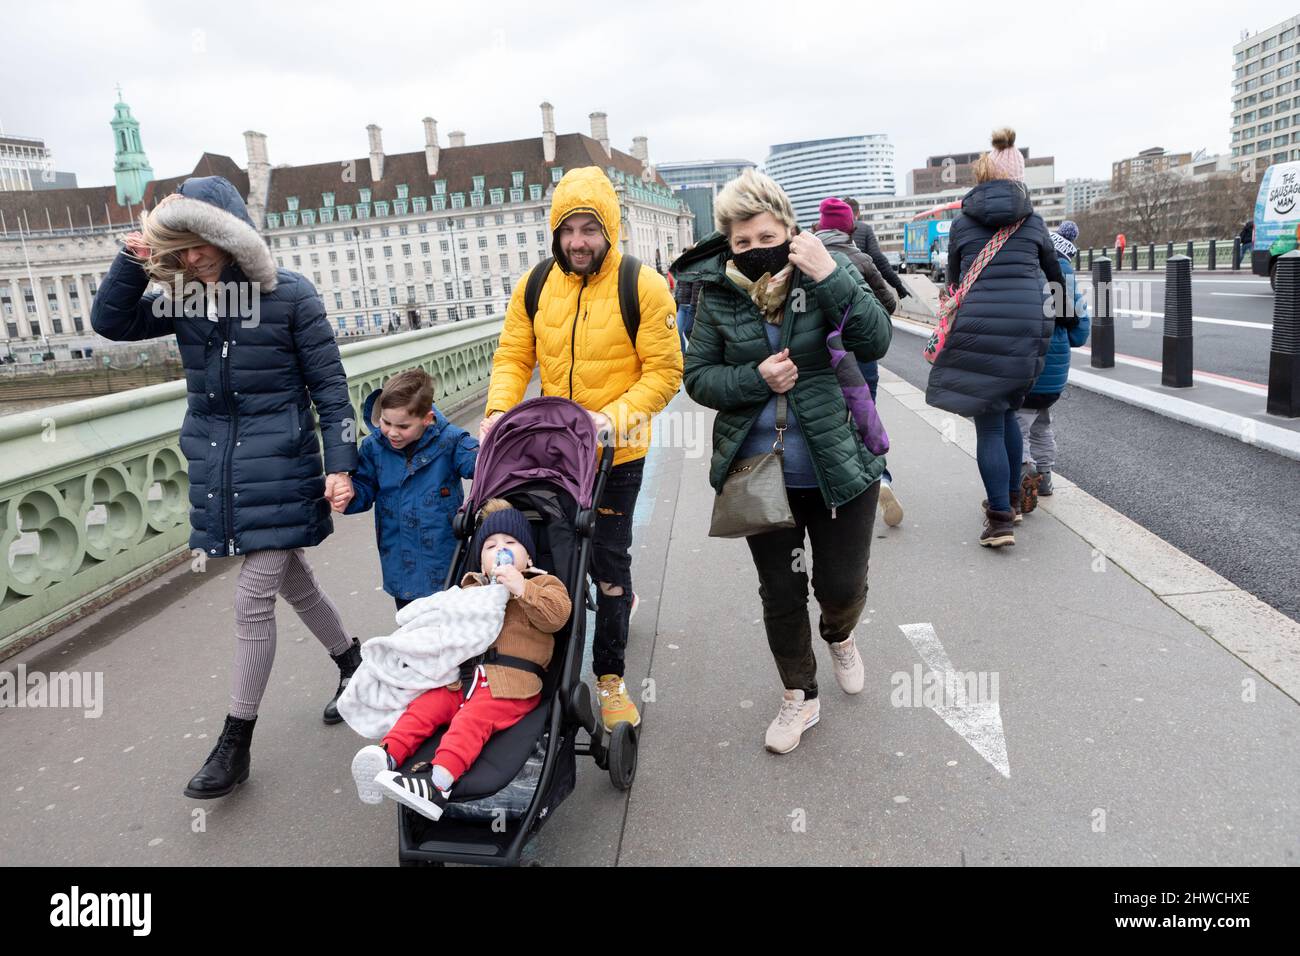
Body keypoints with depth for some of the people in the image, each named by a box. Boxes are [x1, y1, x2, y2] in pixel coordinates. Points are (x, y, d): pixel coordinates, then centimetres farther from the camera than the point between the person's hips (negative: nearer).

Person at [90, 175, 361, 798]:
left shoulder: (290, 295, -10)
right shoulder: (185, 297, 5)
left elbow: (329, 385, -8)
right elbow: (111, 323, 9)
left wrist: (340, 464, -13)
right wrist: (132, 261, -8)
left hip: (278, 466, -5)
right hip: (216, 465, 6)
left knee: (252, 602, -3)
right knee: (292, 583, 17)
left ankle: (236, 743, 12)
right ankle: (354, 666, 40)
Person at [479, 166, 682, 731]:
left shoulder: (643, 287, -12)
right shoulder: (535, 285, 0)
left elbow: (665, 372, -12)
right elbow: (513, 357, 4)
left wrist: (614, 417, -26)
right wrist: (499, 410, -14)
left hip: (616, 454, -4)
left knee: (609, 567, 4)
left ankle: (609, 676, 22)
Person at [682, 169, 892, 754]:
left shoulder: (828, 273, -7)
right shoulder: (718, 293, -5)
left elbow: (874, 343, -19)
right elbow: (698, 377, -2)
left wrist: (829, 277, -30)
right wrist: (755, 379, -19)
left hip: (839, 466, -1)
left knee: (842, 585, 10)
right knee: (780, 592, 13)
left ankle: (839, 637, 48)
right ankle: (800, 697, 36)